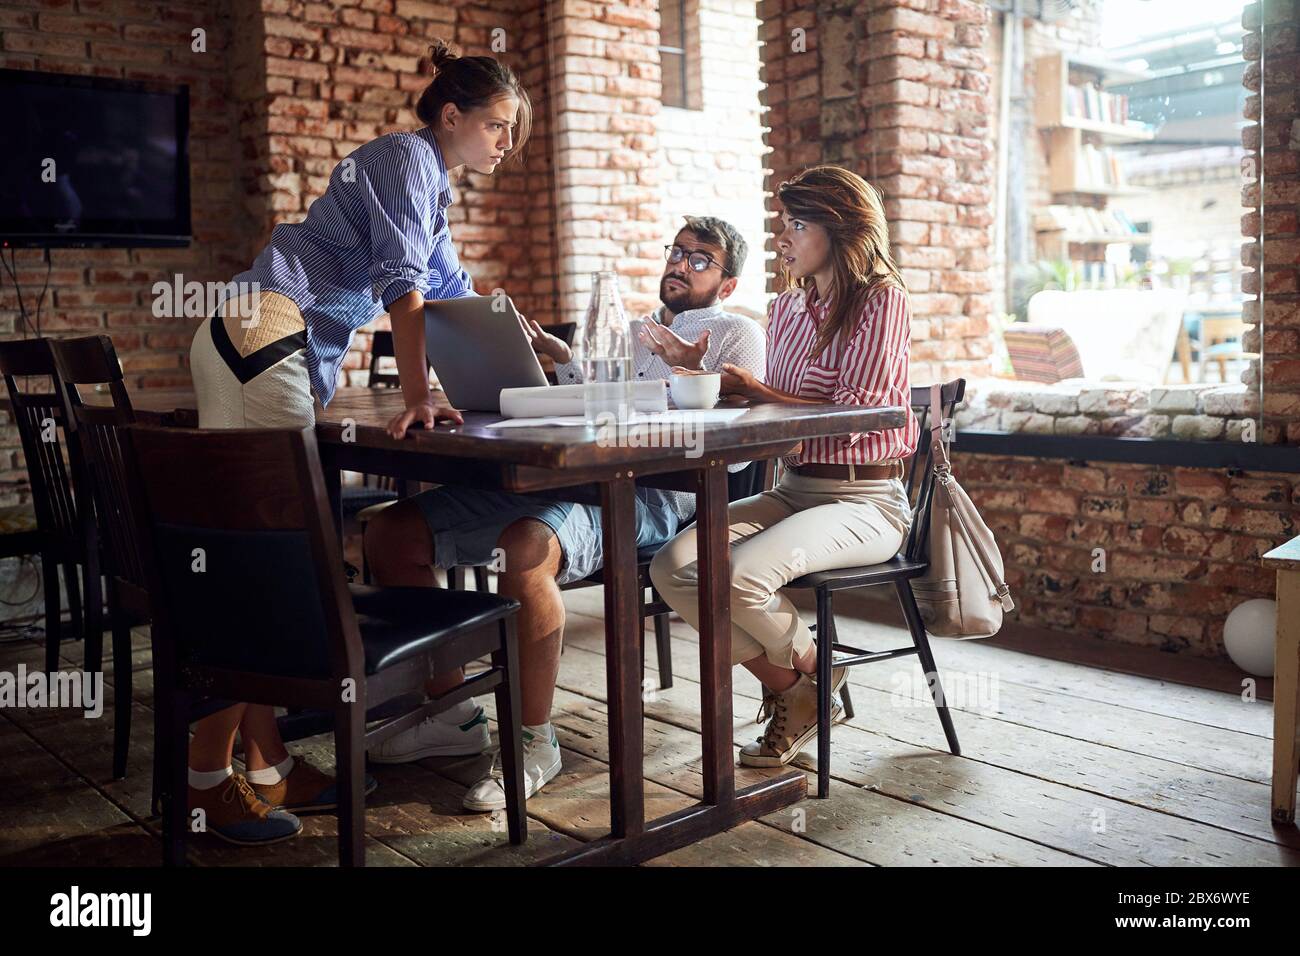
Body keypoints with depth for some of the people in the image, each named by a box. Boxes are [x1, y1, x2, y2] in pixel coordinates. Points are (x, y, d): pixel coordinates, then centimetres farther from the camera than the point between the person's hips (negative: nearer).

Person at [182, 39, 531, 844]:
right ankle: (211, 777, -6)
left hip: (294, 354, 10)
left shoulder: (429, 181, 26)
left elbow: (453, 290, 32)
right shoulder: (409, 157, -3)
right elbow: (402, 282, -14)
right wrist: (419, 396, -20)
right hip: (262, 334, -10)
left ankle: (267, 764, 9)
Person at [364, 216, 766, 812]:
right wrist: (562, 360, 11)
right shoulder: (632, 332, 33)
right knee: (390, 535, -6)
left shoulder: (736, 334, 13)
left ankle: (534, 741, -22)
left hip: (652, 494, -7)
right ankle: (451, 714, 4)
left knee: (528, 546, -40)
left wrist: (694, 371, -14)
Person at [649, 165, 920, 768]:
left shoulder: (882, 301, -7)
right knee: (673, 566, -16)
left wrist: (752, 390, -9)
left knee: (741, 574, -31)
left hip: (864, 499, -7)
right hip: (792, 487, 7)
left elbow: (850, 416, -16)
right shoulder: (787, 308, 15)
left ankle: (817, 677, 3)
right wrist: (717, 378, -1)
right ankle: (787, 692, 1)